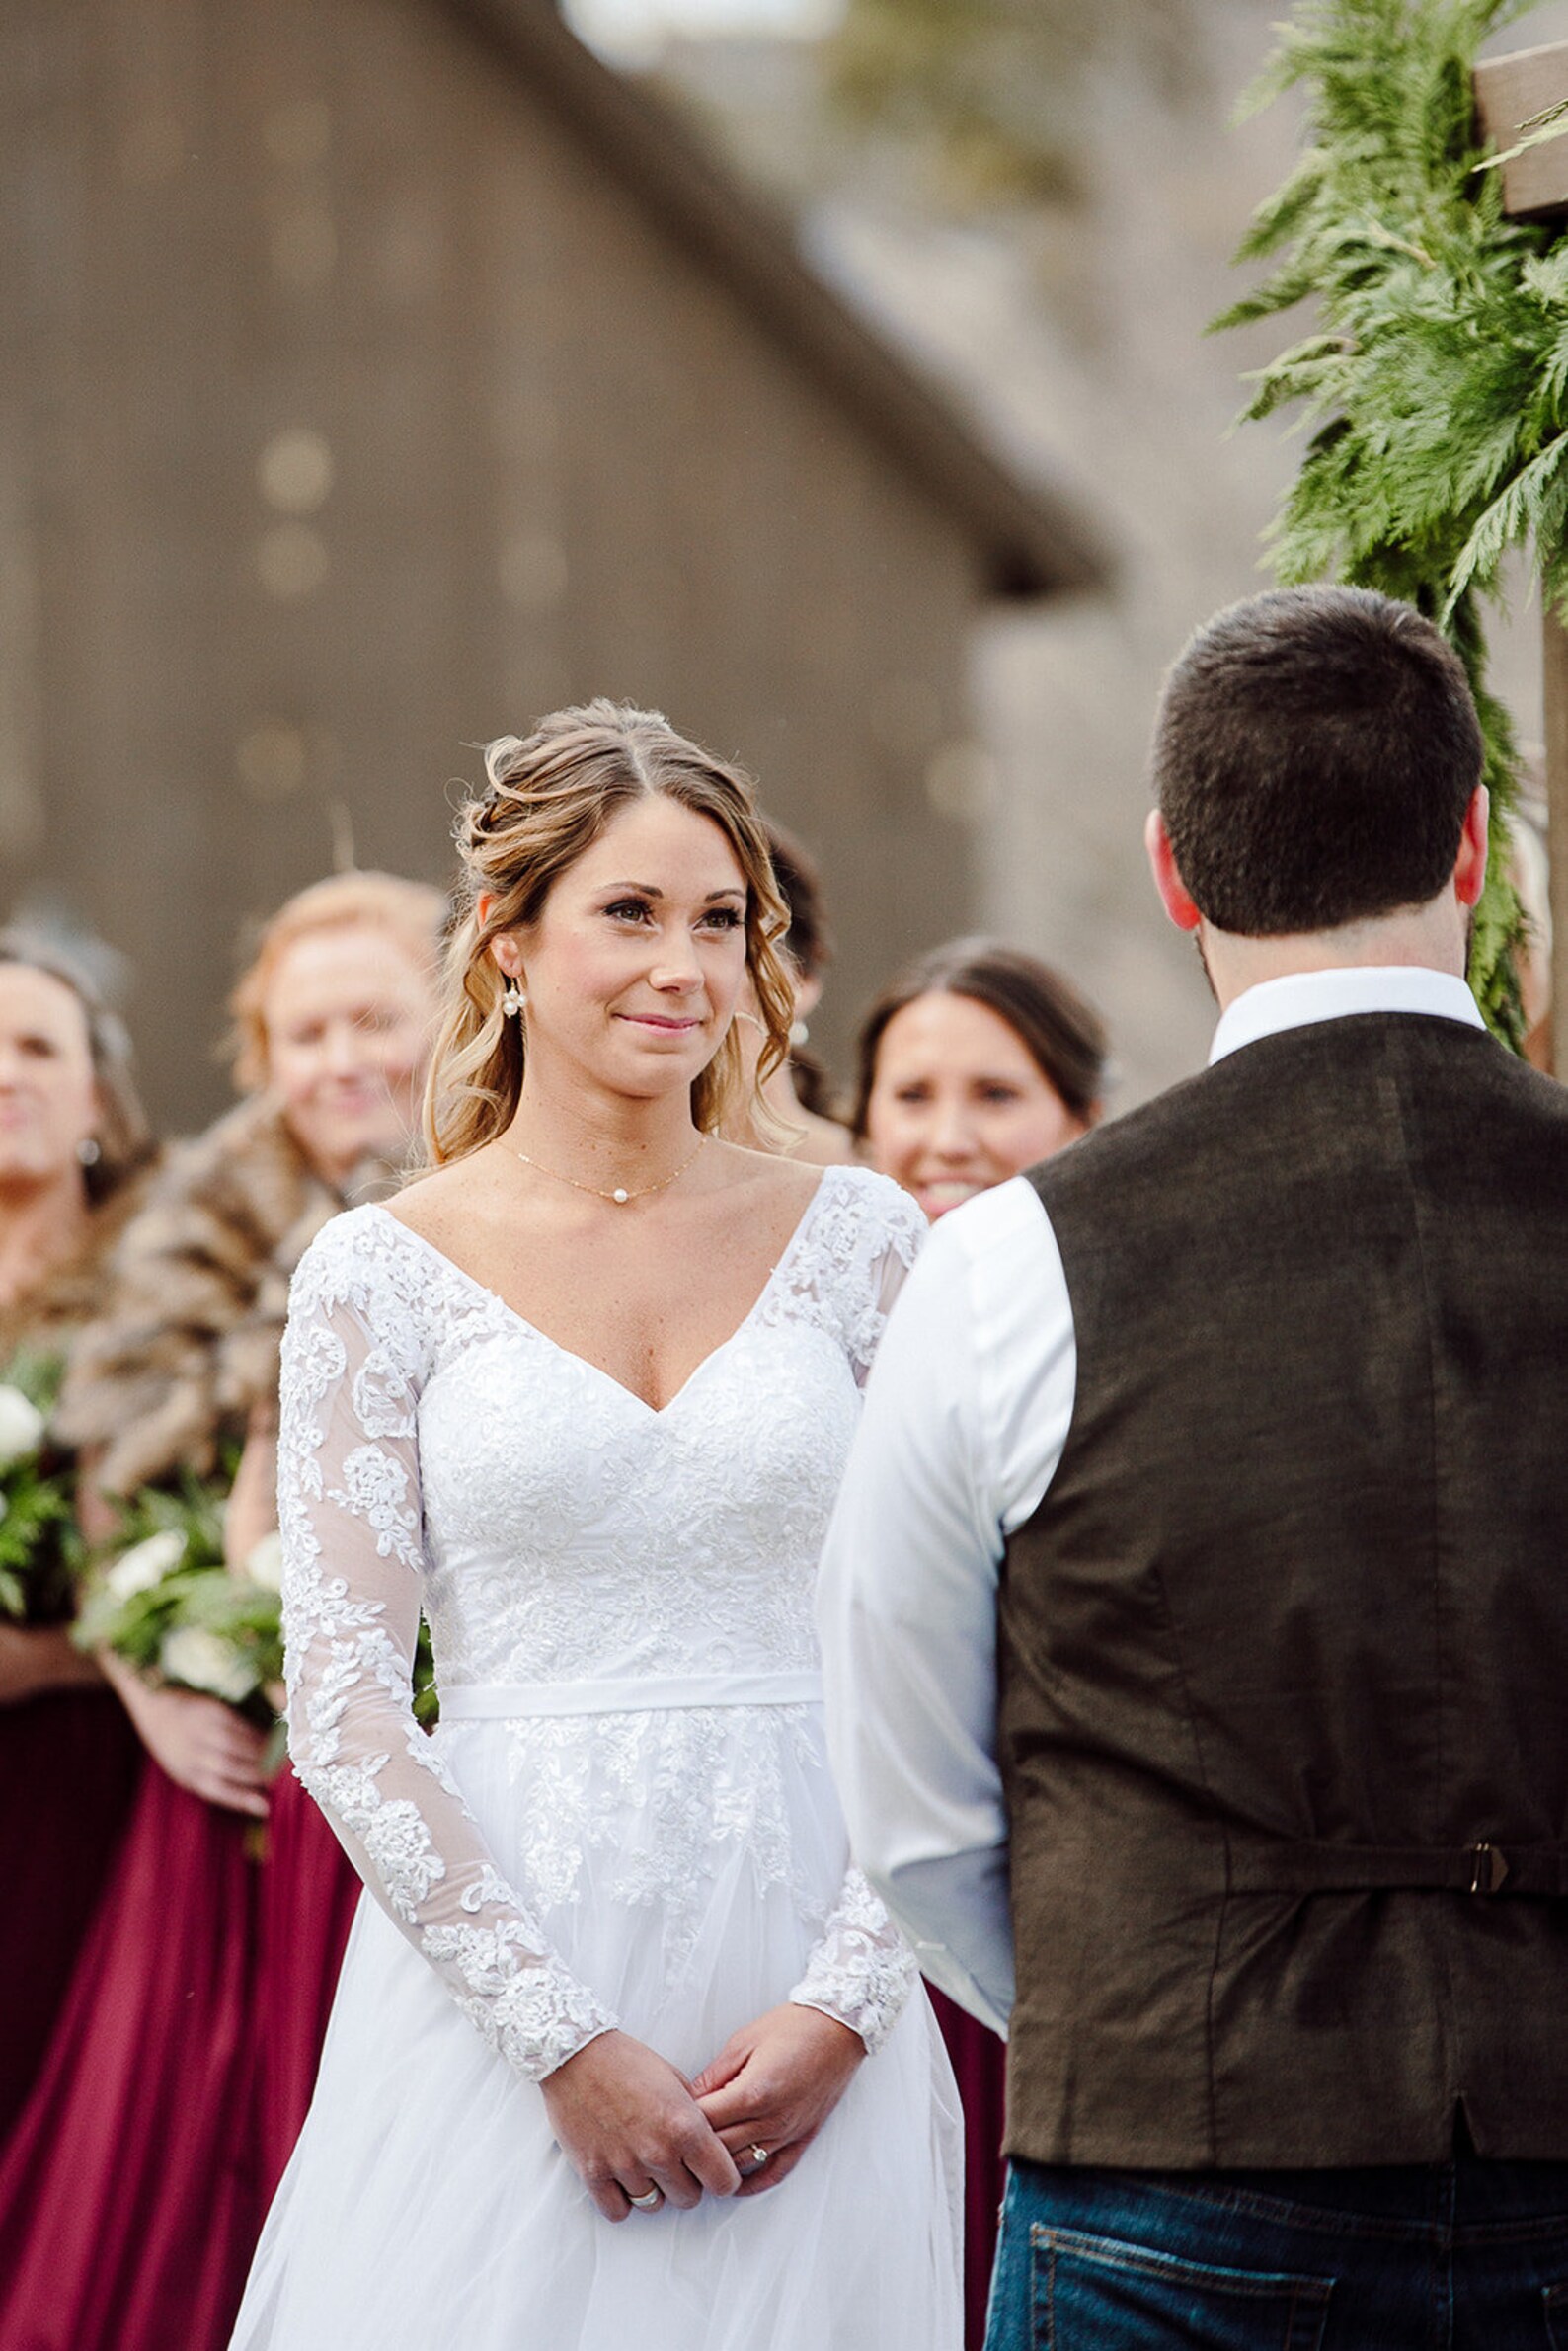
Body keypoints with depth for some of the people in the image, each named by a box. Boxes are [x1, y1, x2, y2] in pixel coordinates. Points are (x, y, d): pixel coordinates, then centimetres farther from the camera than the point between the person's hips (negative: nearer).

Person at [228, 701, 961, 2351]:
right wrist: (563, 2038, -12)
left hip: (806, 1987, 2)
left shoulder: (858, 1240, 6)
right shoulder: (382, 1273, 1)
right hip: (493, 1975, -1)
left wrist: (844, 2004, -9)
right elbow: (341, 1704, -4)